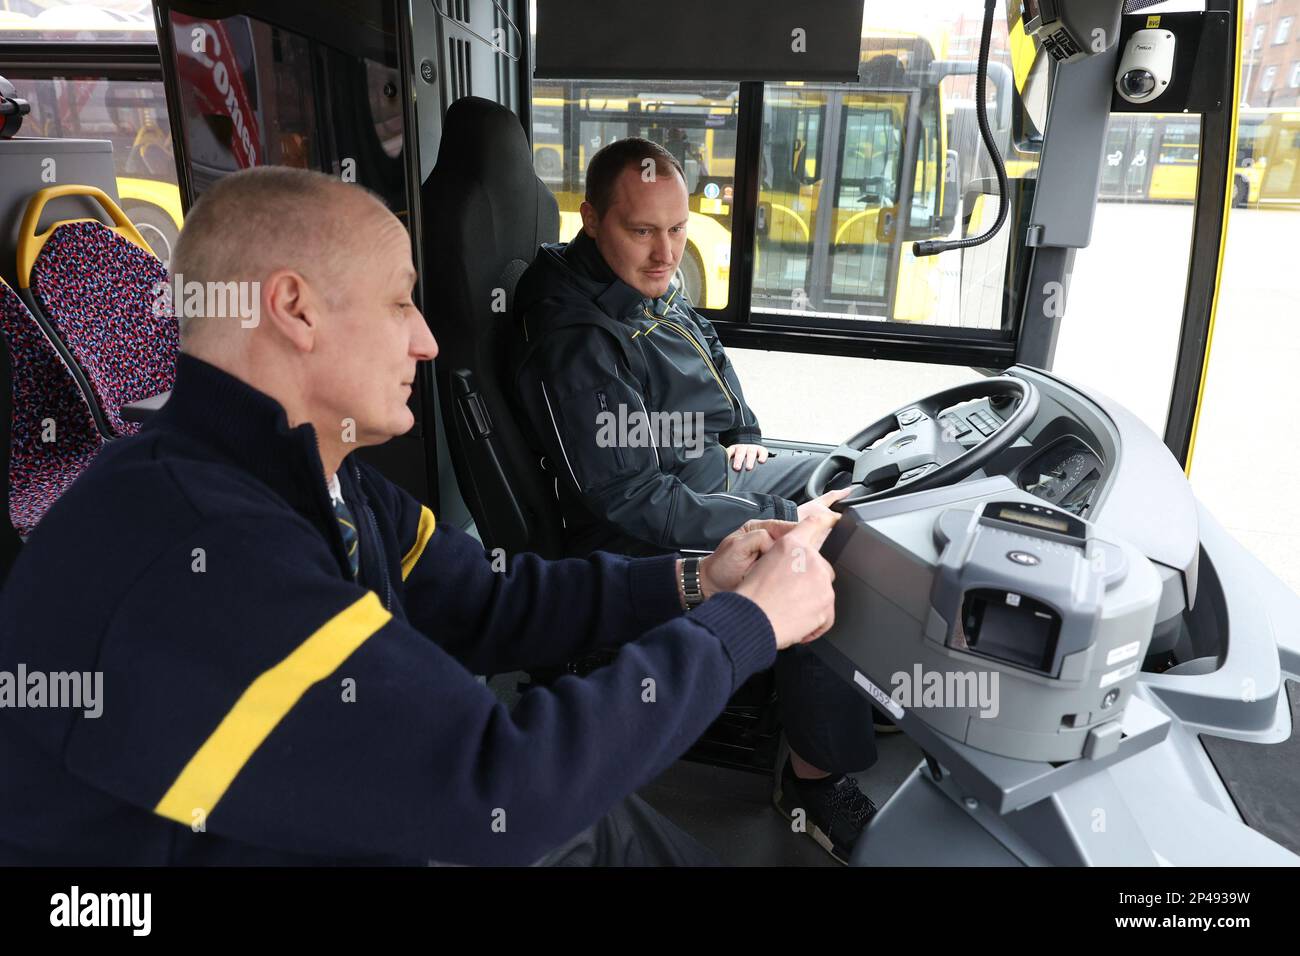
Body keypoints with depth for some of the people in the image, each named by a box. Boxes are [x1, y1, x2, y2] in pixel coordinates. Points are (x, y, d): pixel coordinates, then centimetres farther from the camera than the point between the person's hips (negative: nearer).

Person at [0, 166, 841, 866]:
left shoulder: (324, 483, -3)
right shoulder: (194, 564, -34)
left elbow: (487, 605, 2)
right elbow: (499, 791, -34)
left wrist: (687, 585, -9)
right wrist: (744, 625, -23)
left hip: (369, 829, 7)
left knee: (602, 820, 10)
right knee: (595, 824, -1)